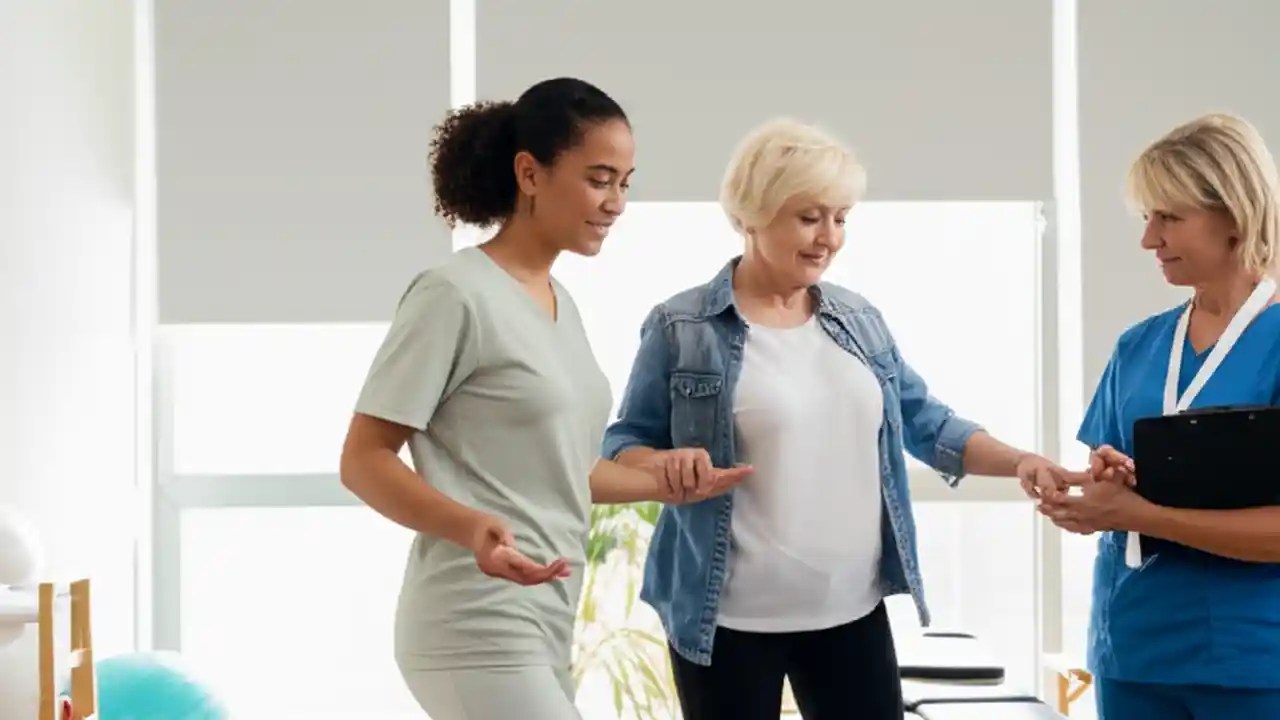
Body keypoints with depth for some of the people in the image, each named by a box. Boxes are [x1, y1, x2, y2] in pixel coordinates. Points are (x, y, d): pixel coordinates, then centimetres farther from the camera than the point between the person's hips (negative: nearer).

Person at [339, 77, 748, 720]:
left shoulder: (561, 303, 14)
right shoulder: (455, 294, -12)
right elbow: (364, 460, -13)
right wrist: (472, 528, -28)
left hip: (540, 628, 9)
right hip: (478, 631, -9)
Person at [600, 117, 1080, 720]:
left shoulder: (860, 320, 10)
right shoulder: (682, 328, -6)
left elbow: (926, 422, 14)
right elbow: (624, 444, -1)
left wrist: (1018, 462, 0)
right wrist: (665, 465, -23)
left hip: (853, 609, 5)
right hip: (728, 617, -5)